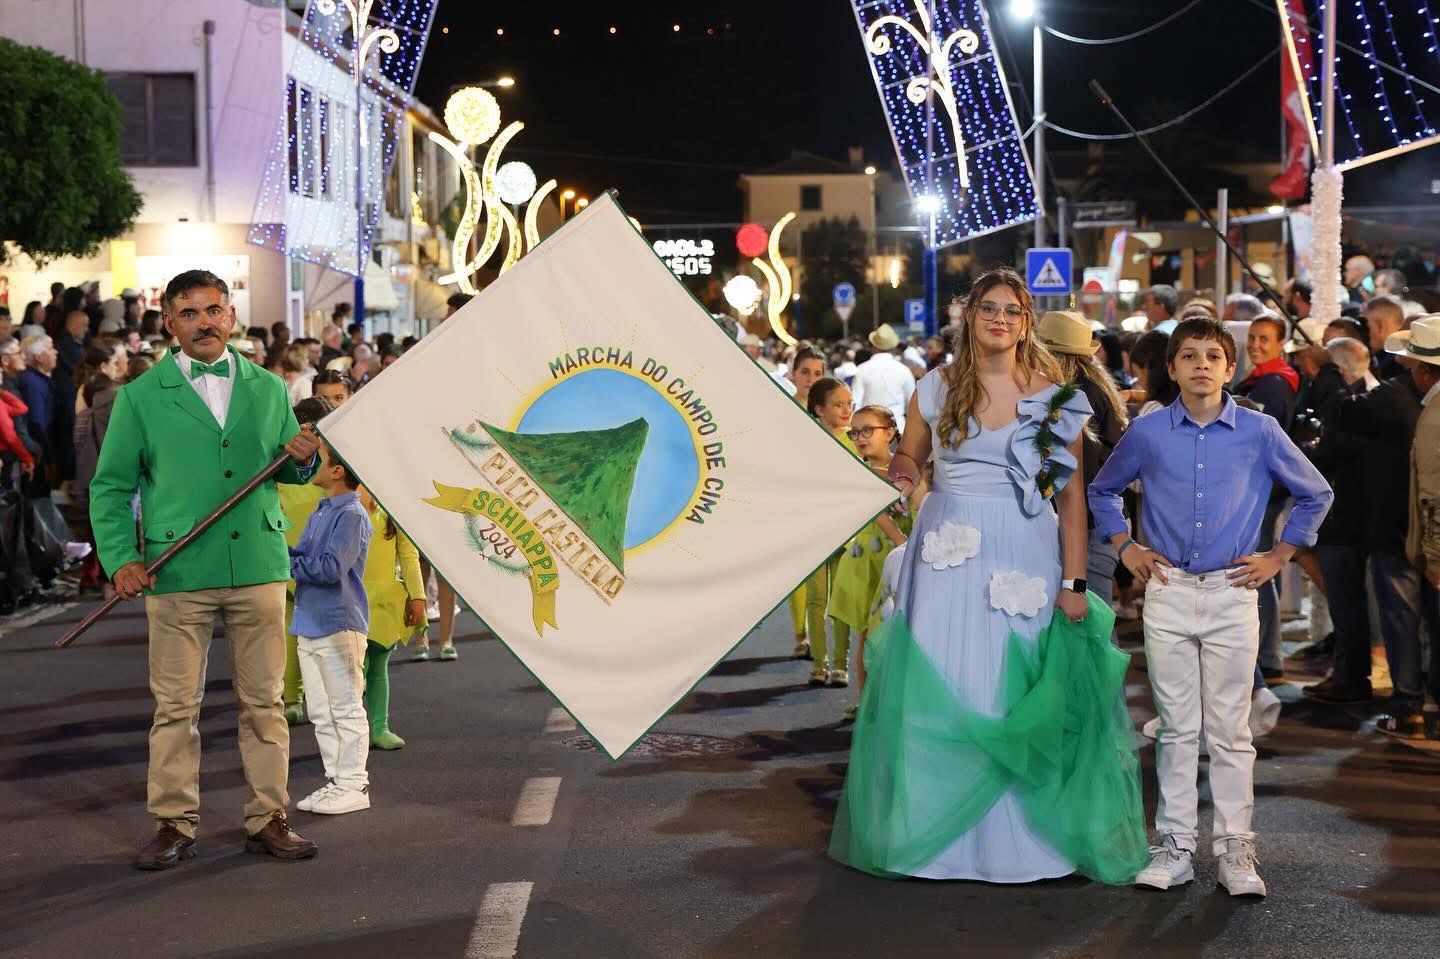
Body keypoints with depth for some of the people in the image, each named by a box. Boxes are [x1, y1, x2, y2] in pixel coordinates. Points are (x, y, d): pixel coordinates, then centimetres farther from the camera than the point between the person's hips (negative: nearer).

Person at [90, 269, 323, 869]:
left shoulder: (267, 390, 12)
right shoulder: (140, 398, 5)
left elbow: (289, 471, 20)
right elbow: (111, 486, 7)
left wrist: (303, 459, -4)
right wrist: (120, 558, -6)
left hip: (258, 566, 2)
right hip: (177, 574, -2)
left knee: (264, 700, 5)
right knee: (175, 705, 1)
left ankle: (268, 819, 14)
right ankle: (174, 826, 11)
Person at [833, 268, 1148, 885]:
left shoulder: (1055, 398, 2)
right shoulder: (937, 387, 7)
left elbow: (1072, 495, 0)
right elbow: (906, 458, 18)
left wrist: (1073, 583, -6)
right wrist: (902, 474, -6)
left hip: (1026, 559, -1)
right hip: (948, 557, 1)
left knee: (1021, 693, -1)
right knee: (937, 689, -1)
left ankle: (1021, 834, 10)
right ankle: (937, 826, 11)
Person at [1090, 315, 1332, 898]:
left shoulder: (1259, 433, 0)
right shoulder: (1147, 433, 2)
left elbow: (1316, 495, 14)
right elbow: (1102, 490, 21)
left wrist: (1278, 557, 10)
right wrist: (1125, 548, 12)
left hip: (1232, 593, -1)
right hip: (1168, 593, 1)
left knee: (1230, 730, 2)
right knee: (1176, 727, 5)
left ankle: (1235, 850, 9)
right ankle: (1173, 849, 11)